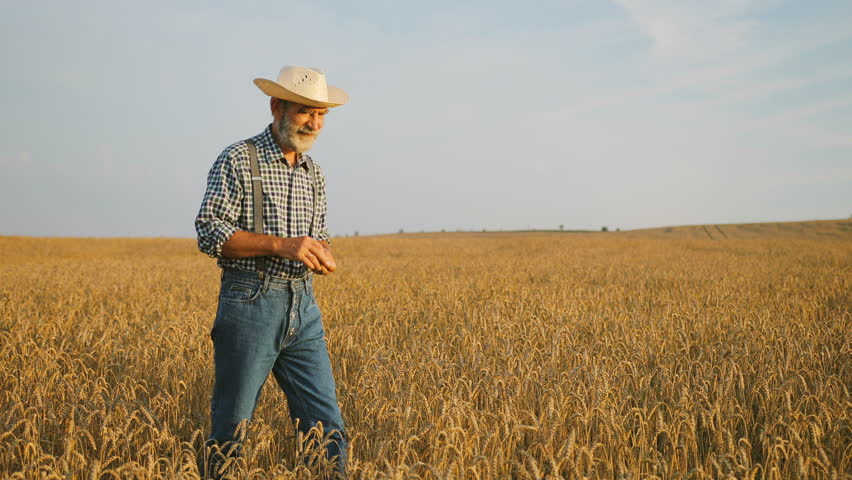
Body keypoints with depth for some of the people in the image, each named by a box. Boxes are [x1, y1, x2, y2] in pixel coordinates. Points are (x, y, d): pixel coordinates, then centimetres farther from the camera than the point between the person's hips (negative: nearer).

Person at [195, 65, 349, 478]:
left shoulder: (314, 173, 14)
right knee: (230, 429, 5)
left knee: (326, 426, 4)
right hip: (251, 304, -5)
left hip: (303, 308, 6)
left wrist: (322, 255, -1)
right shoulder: (238, 160, -5)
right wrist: (281, 245, -20)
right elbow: (209, 231, -11)